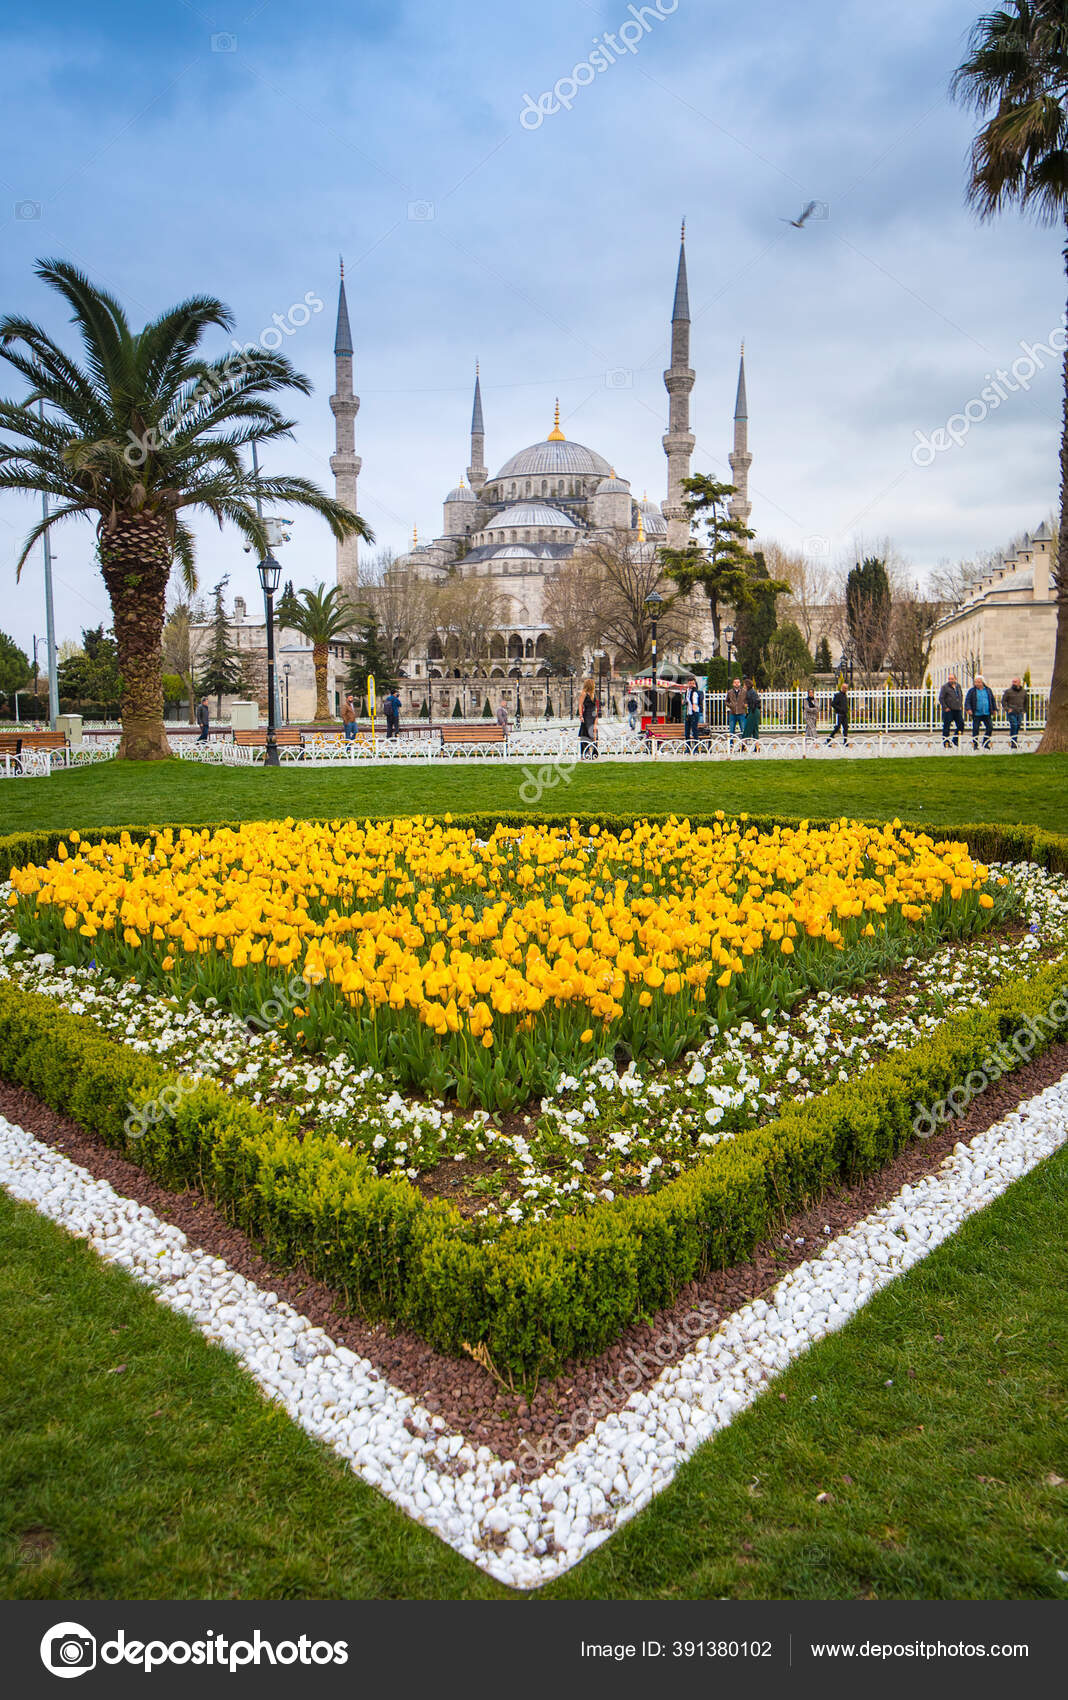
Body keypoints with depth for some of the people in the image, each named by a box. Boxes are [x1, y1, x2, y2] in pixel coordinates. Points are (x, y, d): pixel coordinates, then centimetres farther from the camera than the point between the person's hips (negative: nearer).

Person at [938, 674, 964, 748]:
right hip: (948, 710, -6)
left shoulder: (958, 686, 12)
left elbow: (961, 696, 25)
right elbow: (941, 698, -9)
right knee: (946, 727, -2)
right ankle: (946, 744, 5)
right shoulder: (945, 687, -7)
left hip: (957, 710, 6)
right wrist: (945, 707, -12)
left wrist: (961, 705, 14)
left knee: (961, 725, 4)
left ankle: (955, 742, 18)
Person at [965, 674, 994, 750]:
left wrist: (993, 710, 17)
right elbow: (967, 700, -3)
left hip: (987, 714, 3)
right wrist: (968, 709, -18)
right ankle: (975, 745, 8)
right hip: (976, 714, -3)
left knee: (990, 728, -1)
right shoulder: (972, 691, 1)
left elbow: (992, 700, 18)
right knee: (975, 730, -2)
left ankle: (985, 744, 12)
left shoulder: (988, 690, 10)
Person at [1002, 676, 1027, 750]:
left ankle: (1015, 742, 18)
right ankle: (1013, 743, -10)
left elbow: (1026, 702, 22)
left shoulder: (1023, 692, 10)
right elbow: (1003, 701, 1)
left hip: (1020, 713, 4)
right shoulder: (1008, 691, -3)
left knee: (1018, 727, 7)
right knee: (1013, 726, -13)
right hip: (1012, 712, -4)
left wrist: (1024, 710, 16)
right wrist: (1007, 709, -9)